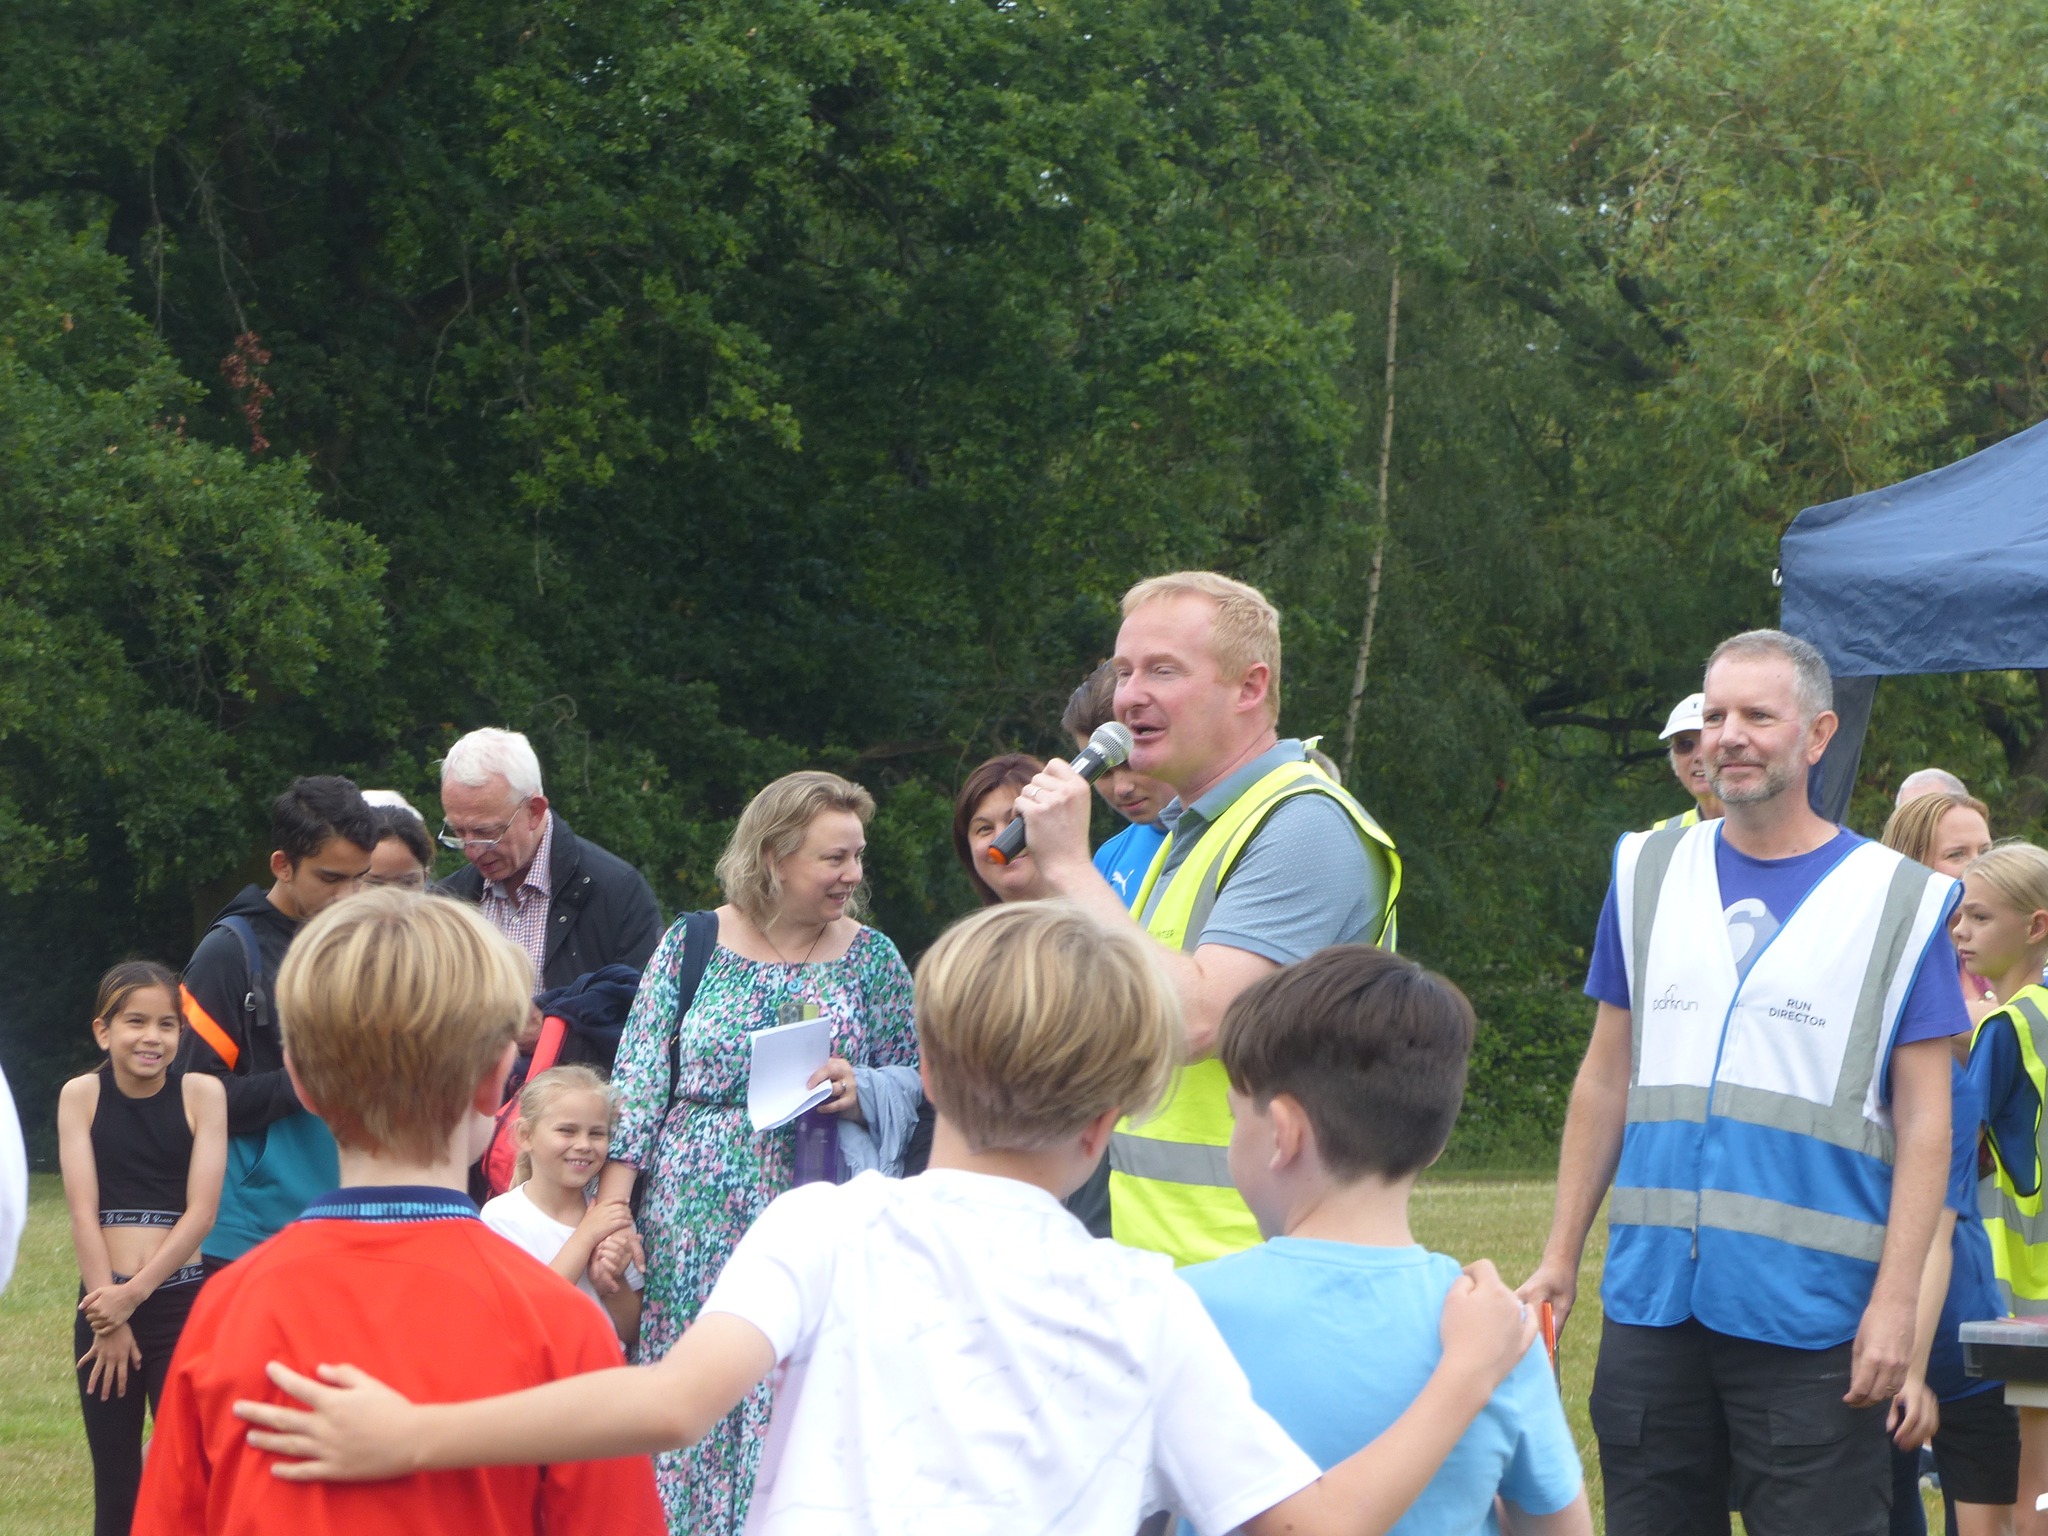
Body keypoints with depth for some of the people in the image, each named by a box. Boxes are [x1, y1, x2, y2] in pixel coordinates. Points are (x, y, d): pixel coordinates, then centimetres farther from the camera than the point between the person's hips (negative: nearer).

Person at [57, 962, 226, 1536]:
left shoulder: (201, 1092, -2)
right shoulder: (81, 1095, 2)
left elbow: (201, 1211, -7)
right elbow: (83, 1211, -3)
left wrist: (134, 1294, -14)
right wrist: (108, 1312, -10)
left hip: (181, 1303, -2)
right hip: (102, 1306, 2)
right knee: (115, 1489, 6)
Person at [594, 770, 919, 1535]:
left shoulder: (873, 958, 6)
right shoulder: (690, 944, 4)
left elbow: (916, 1085, 9)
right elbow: (637, 1087, 2)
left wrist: (862, 1092, -13)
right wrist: (610, 1212, -6)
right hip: (694, 1236, 0)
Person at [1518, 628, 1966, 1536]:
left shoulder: (1898, 902, 2)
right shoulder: (1648, 875, 13)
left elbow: (1925, 1122, -1)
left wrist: (1896, 1301, -10)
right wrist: (1561, 1258, 11)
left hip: (1810, 1317, -4)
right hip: (1652, 1296, 4)